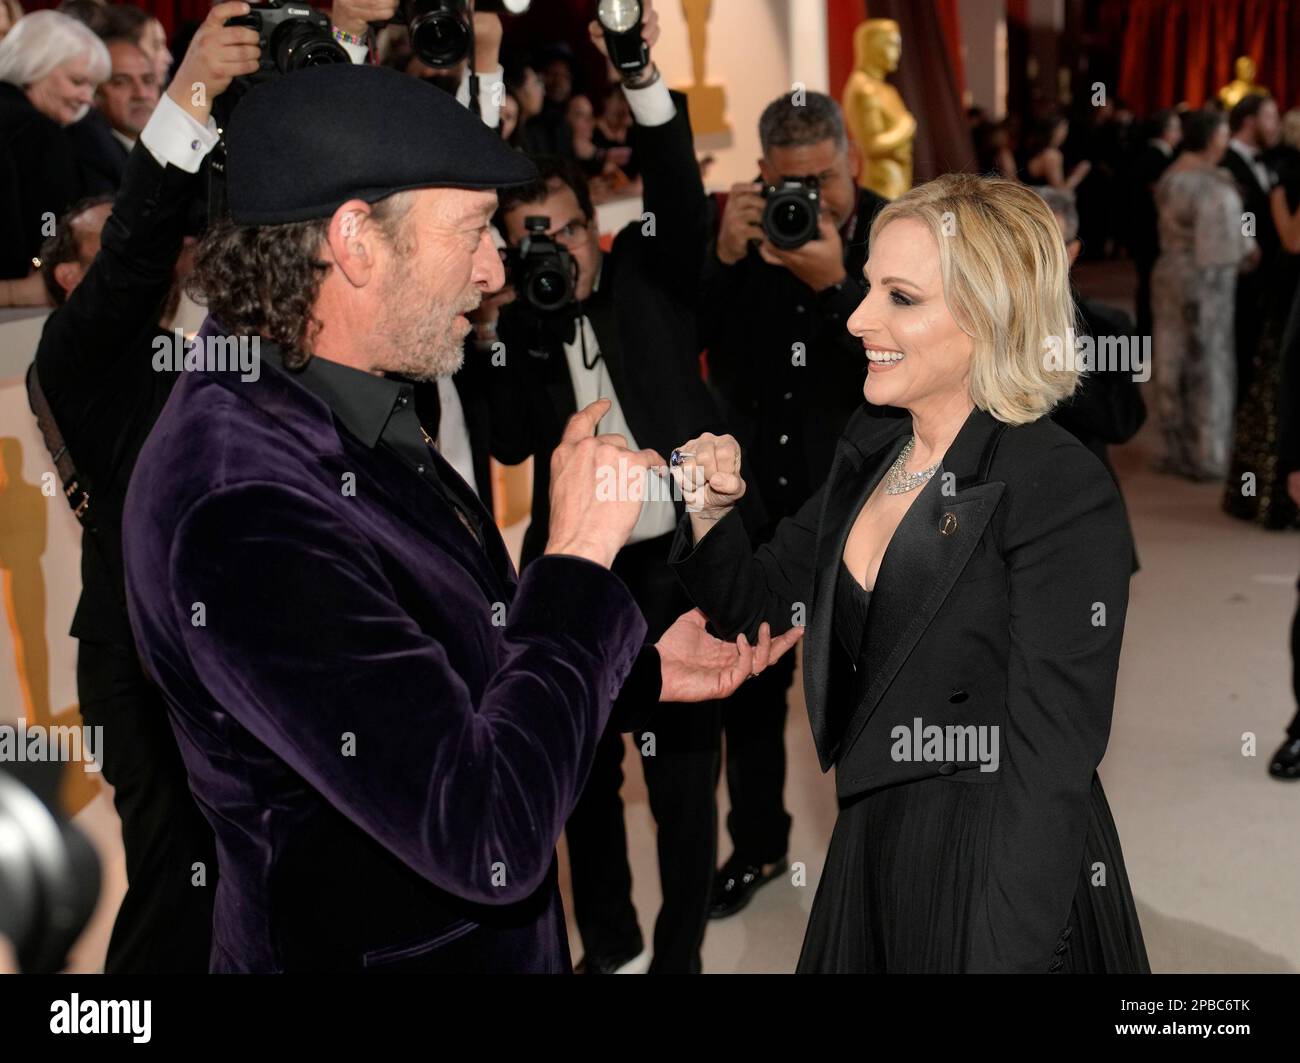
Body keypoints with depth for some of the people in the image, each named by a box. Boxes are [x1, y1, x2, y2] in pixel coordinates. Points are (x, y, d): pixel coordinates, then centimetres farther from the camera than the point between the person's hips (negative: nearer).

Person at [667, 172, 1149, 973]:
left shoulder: (1063, 494, -20)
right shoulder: (868, 454, 3)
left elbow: (1048, 772, -21)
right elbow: (756, 608, 12)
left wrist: (1004, 956, -23)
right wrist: (713, 511, -6)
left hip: (1002, 887, -7)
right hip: (869, 863, 7)